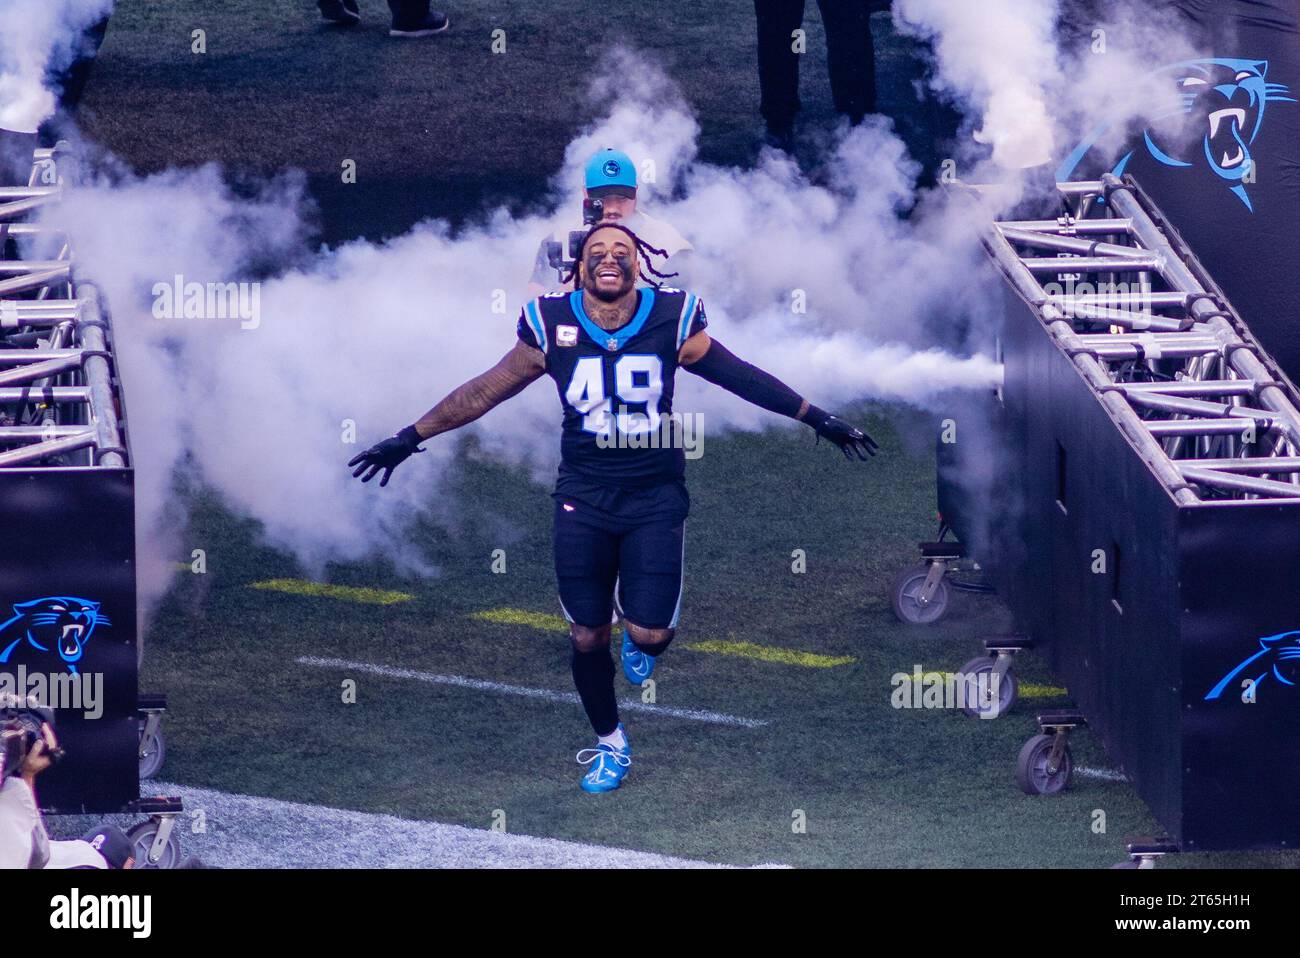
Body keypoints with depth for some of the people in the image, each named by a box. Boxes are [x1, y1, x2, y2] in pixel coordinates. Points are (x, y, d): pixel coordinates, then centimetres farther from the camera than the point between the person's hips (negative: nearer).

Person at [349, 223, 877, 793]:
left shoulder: (672, 321, -7)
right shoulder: (552, 327, -5)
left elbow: (743, 379, 3)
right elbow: (483, 394, 4)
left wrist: (820, 421, 7)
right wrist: (409, 439, 6)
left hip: (655, 495, -1)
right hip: (583, 497, 1)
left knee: (650, 634, -11)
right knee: (587, 636, 4)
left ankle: (639, 637, 28)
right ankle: (610, 745, 27)